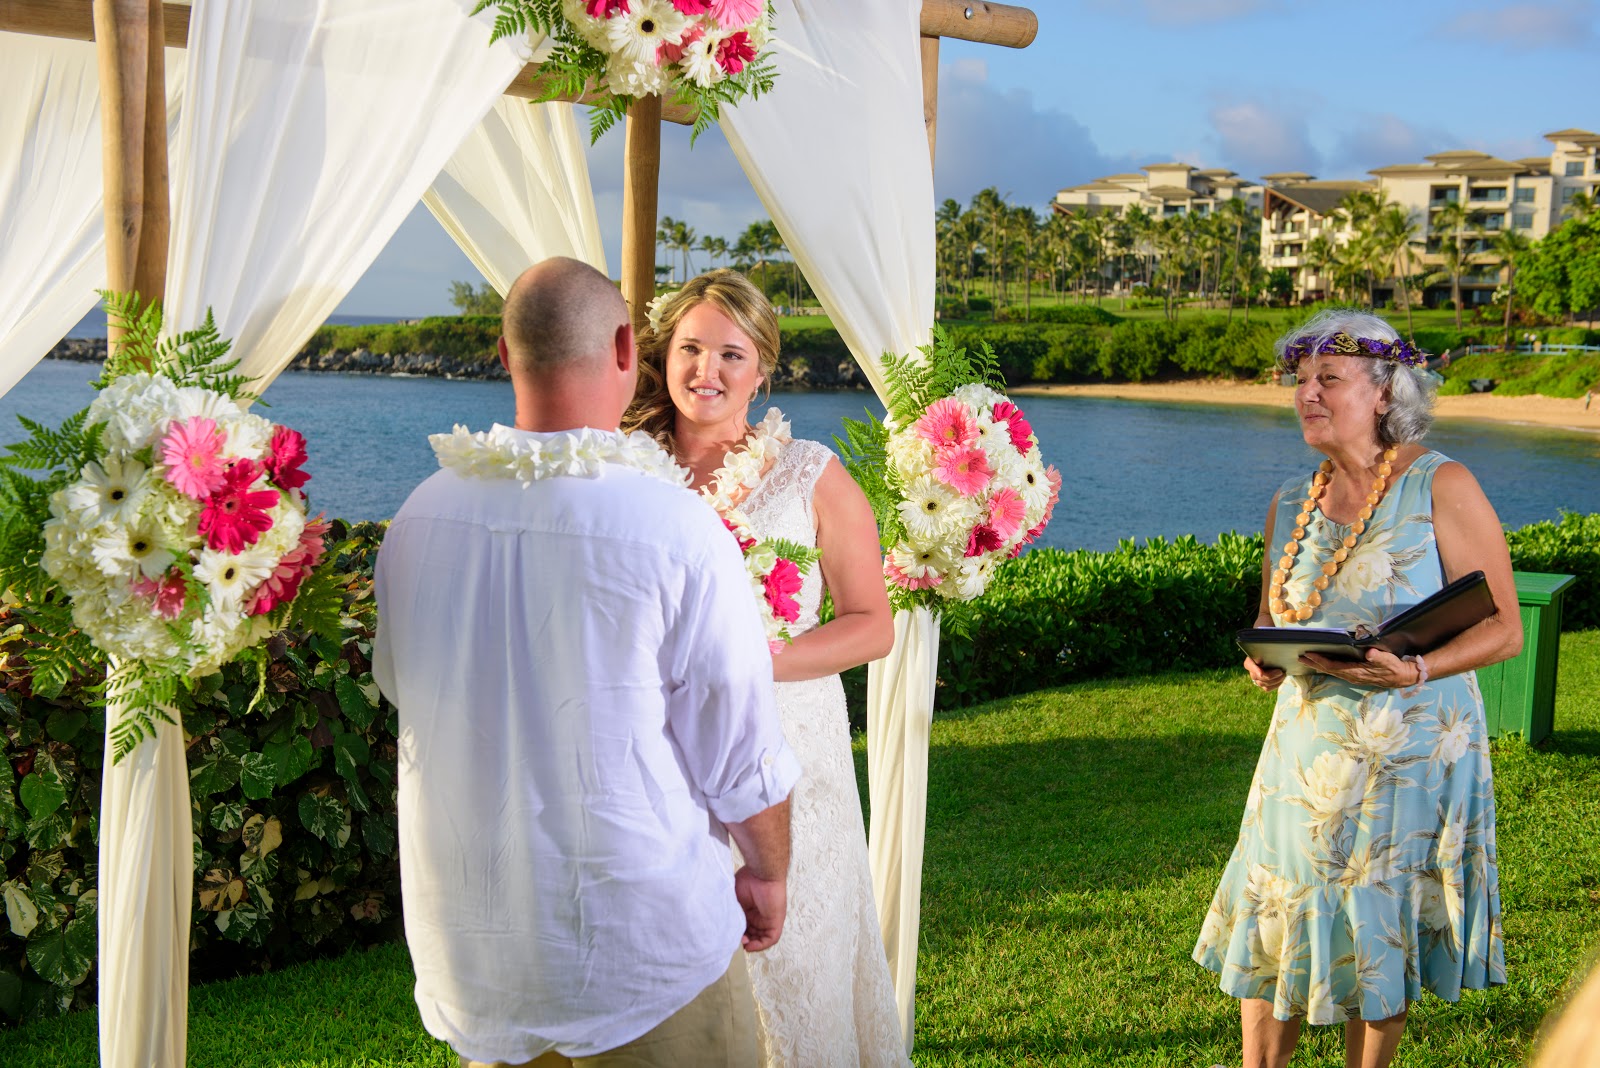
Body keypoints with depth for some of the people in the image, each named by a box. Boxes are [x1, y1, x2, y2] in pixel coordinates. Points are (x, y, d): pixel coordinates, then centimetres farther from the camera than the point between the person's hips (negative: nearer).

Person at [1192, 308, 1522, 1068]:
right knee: (1274, 919, 6)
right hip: (1309, 742, 4)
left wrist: (1418, 670, -26)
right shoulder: (1290, 503, 6)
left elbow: (1503, 629, -9)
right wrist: (1264, 660, -6)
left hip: (1411, 748, -4)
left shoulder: (1440, 487, -9)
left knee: (1381, 933, 6)